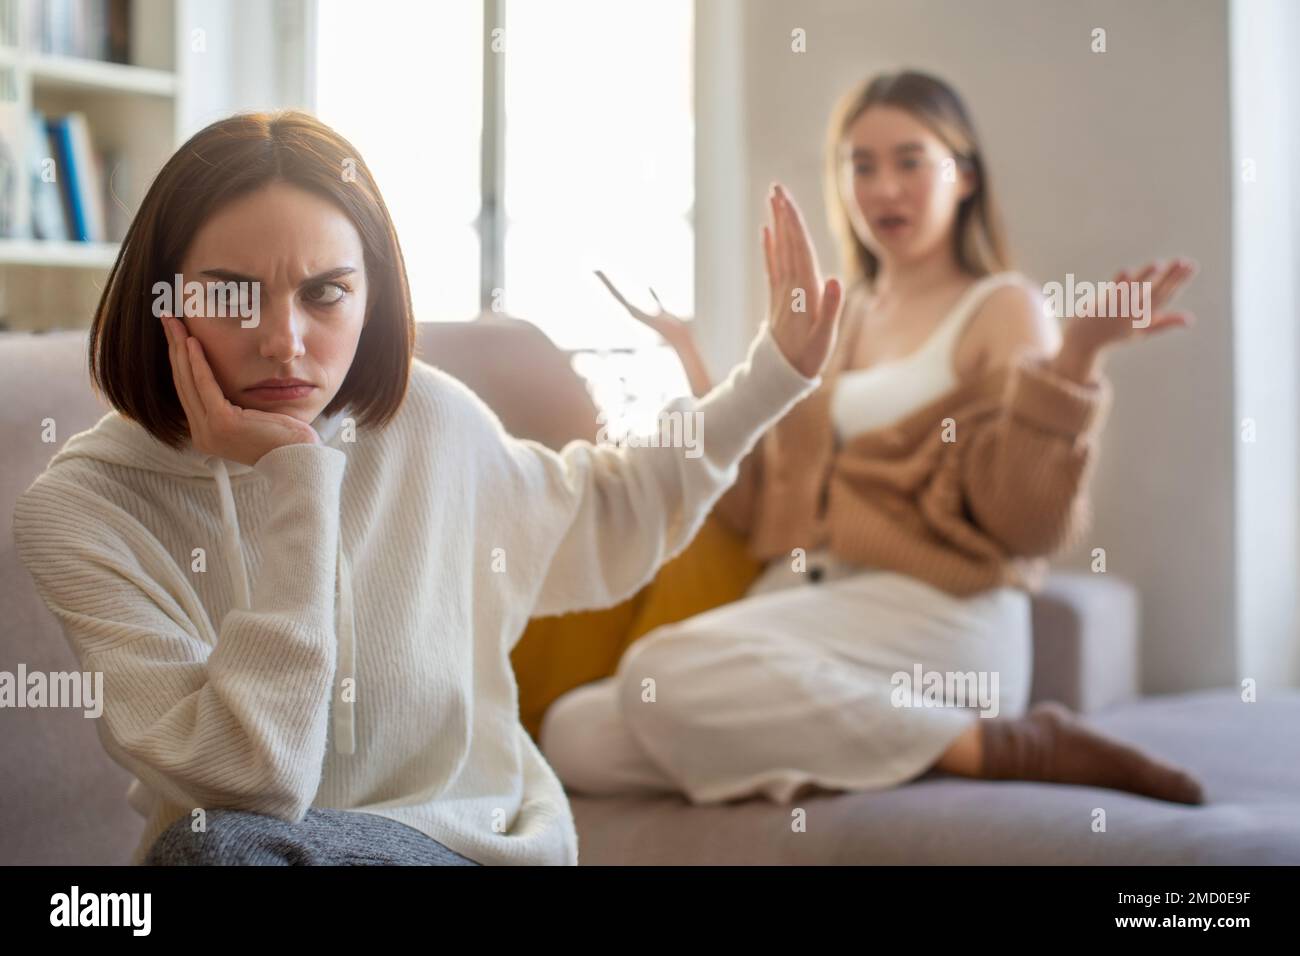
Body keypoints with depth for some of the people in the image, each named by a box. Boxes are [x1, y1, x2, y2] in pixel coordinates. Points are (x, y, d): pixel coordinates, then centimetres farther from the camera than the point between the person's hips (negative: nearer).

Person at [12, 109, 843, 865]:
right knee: (212, 844, -35)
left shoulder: (429, 421, -1)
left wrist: (772, 376, 14)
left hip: (481, 841, 2)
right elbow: (250, 786, -21)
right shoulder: (79, 511, -12)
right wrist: (294, 482, -22)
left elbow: (595, 521, 21)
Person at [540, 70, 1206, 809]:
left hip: (933, 616, -5)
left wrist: (1075, 359, -18)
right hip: (803, 607, 6)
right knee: (574, 735, -20)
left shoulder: (1002, 309, 5)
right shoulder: (833, 323, 23)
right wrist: (688, 359, 20)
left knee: (668, 671, -34)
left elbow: (1028, 524, -6)